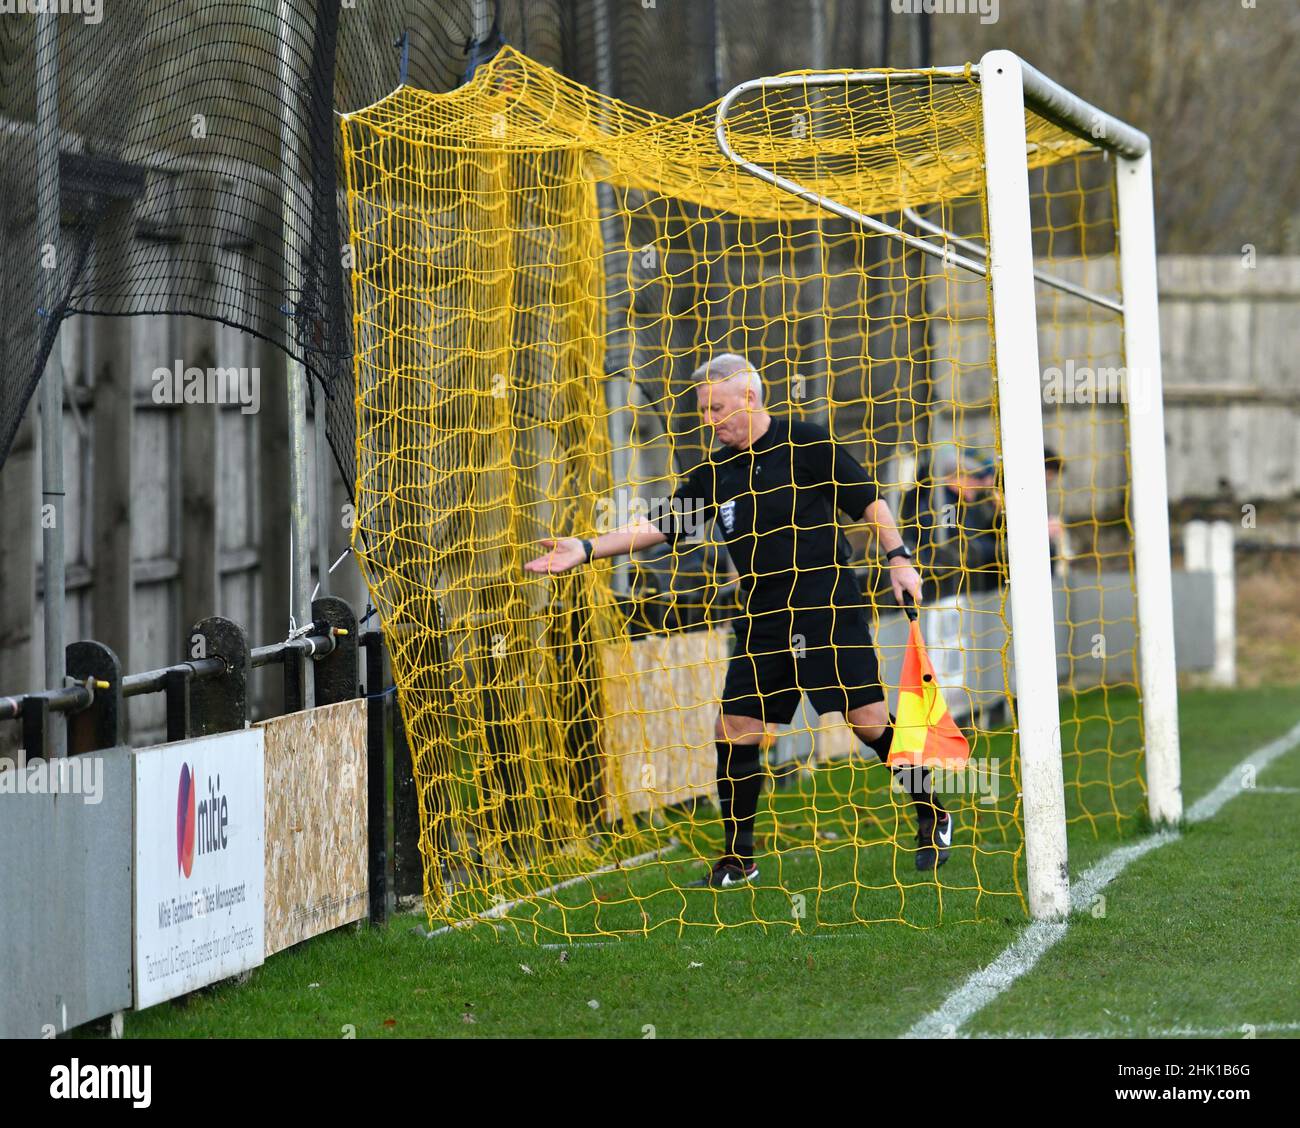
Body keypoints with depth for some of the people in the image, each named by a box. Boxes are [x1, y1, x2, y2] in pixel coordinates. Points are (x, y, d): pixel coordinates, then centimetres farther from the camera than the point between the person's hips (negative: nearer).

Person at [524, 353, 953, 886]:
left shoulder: (806, 443, -4)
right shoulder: (715, 472, 10)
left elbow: (868, 499, 0)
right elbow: (660, 527, 9)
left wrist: (899, 559, -10)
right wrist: (586, 549, 1)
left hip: (827, 608, -5)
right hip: (761, 619, 5)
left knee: (869, 719, -8)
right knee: (735, 729, -1)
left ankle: (931, 817, 13)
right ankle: (738, 855, 11)